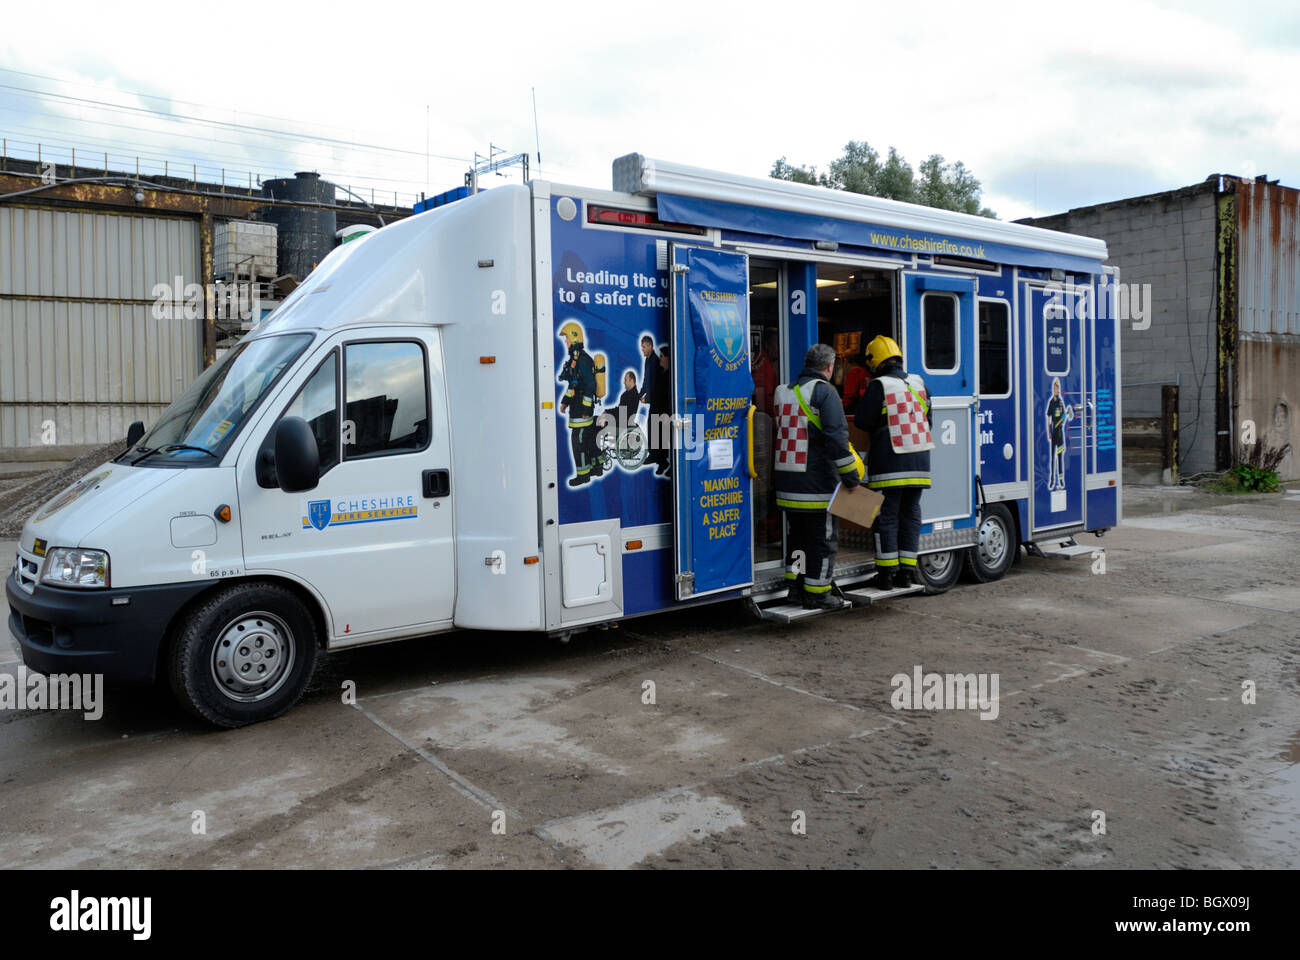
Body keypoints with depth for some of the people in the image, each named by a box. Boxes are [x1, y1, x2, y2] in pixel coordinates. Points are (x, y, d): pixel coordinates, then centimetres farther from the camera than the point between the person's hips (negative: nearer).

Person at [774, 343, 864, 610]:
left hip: (787, 482, 7)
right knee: (823, 538, 4)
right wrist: (850, 476, -14)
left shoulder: (783, 392, 13)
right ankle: (816, 594, 8)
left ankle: (793, 585, 25)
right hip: (818, 484, -7)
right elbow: (836, 437, -19)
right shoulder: (825, 392, -11)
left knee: (797, 535, 20)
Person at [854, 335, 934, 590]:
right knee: (910, 515, 12)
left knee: (886, 517, 1)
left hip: (890, 463, -6)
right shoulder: (918, 383, 10)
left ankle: (886, 573, 3)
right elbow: (927, 420, 18)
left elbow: (862, 421, -9)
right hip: (919, 461, 6)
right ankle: (907, 571, 14)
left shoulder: (879, 386, -10)